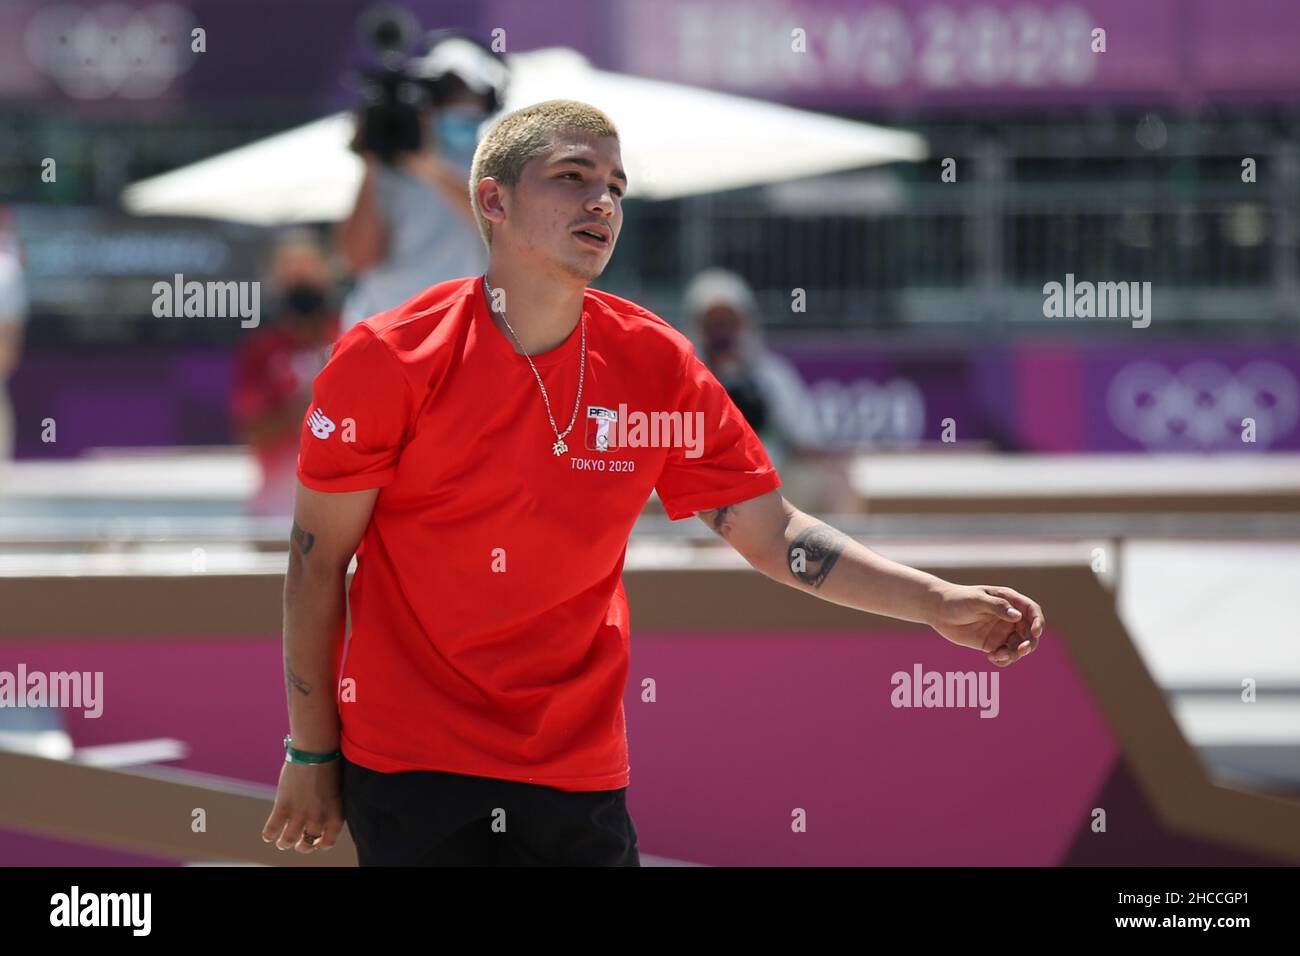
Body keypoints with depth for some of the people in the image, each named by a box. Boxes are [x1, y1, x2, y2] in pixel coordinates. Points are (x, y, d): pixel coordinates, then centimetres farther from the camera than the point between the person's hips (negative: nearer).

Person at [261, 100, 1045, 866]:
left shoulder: (656, 364, 0)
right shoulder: (387, 361, -10)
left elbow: (773, 533, 3)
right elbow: (318, 563, -4)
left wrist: (938, 603, -10)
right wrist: (310, 756, -3)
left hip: (578, 772, 3)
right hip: (407, 767, -3)